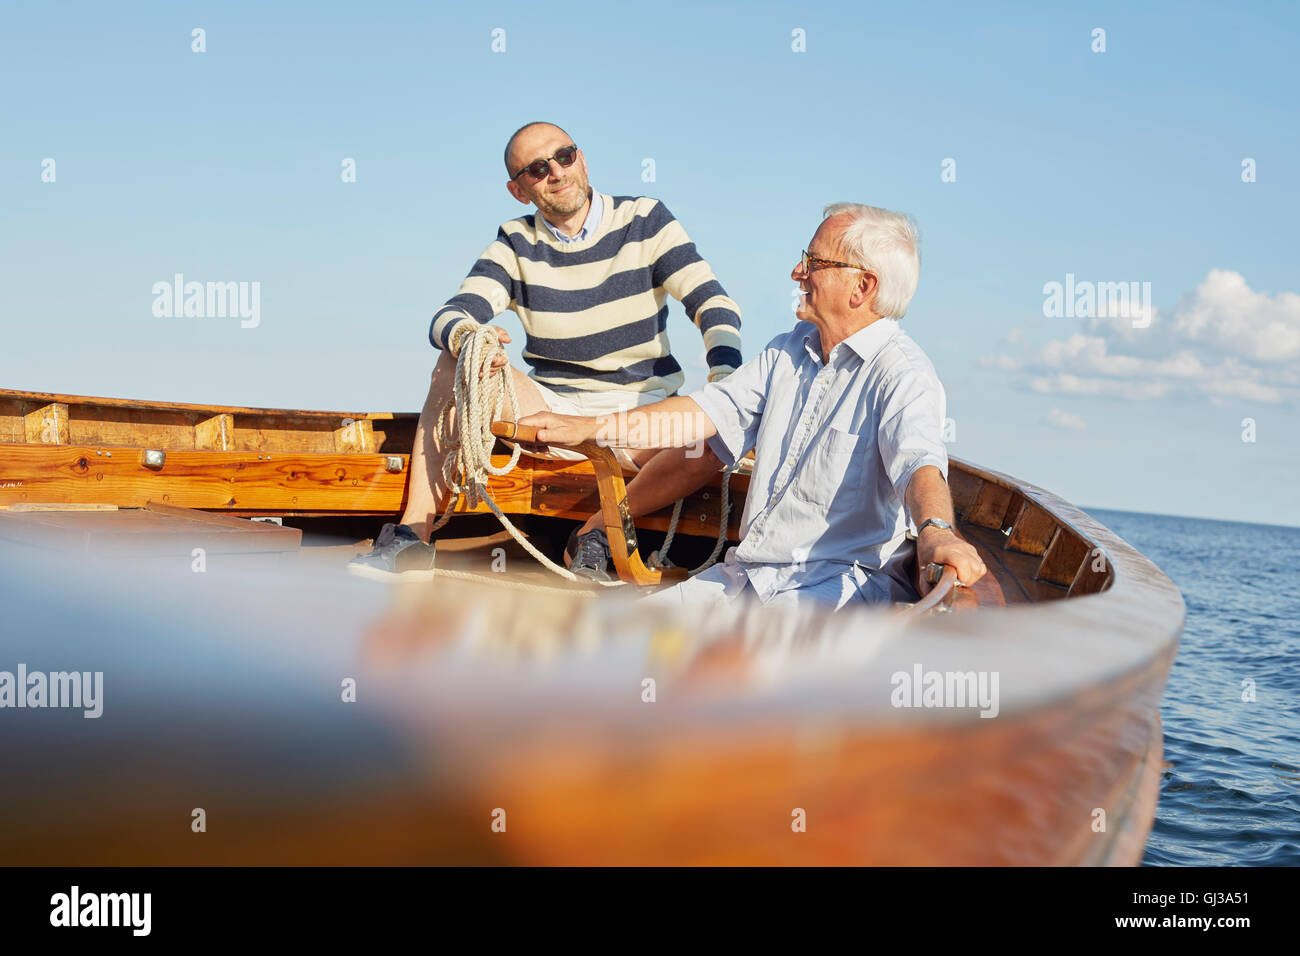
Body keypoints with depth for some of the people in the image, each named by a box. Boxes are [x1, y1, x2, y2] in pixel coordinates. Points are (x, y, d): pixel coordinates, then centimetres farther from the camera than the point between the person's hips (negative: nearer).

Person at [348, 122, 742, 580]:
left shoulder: (644, 220, 0)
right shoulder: (516, 244, 4)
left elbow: (714, 303, -7)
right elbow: (449, 317, -10)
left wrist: (725, 376, -27)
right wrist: (464, 337, -36)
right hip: (552, 412, 1)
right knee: (456, 365, -22)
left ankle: (593, 535, -14)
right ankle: (411, 538, -26)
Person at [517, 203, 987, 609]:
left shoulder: (903, 373, -12)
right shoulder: (790, 349, 15)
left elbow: (918, 460, -30)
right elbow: (709, 410, 19)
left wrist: (936, 530, -53)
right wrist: (588, 427, 15)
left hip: (844, 583, -8)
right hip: (747, 574, 8)